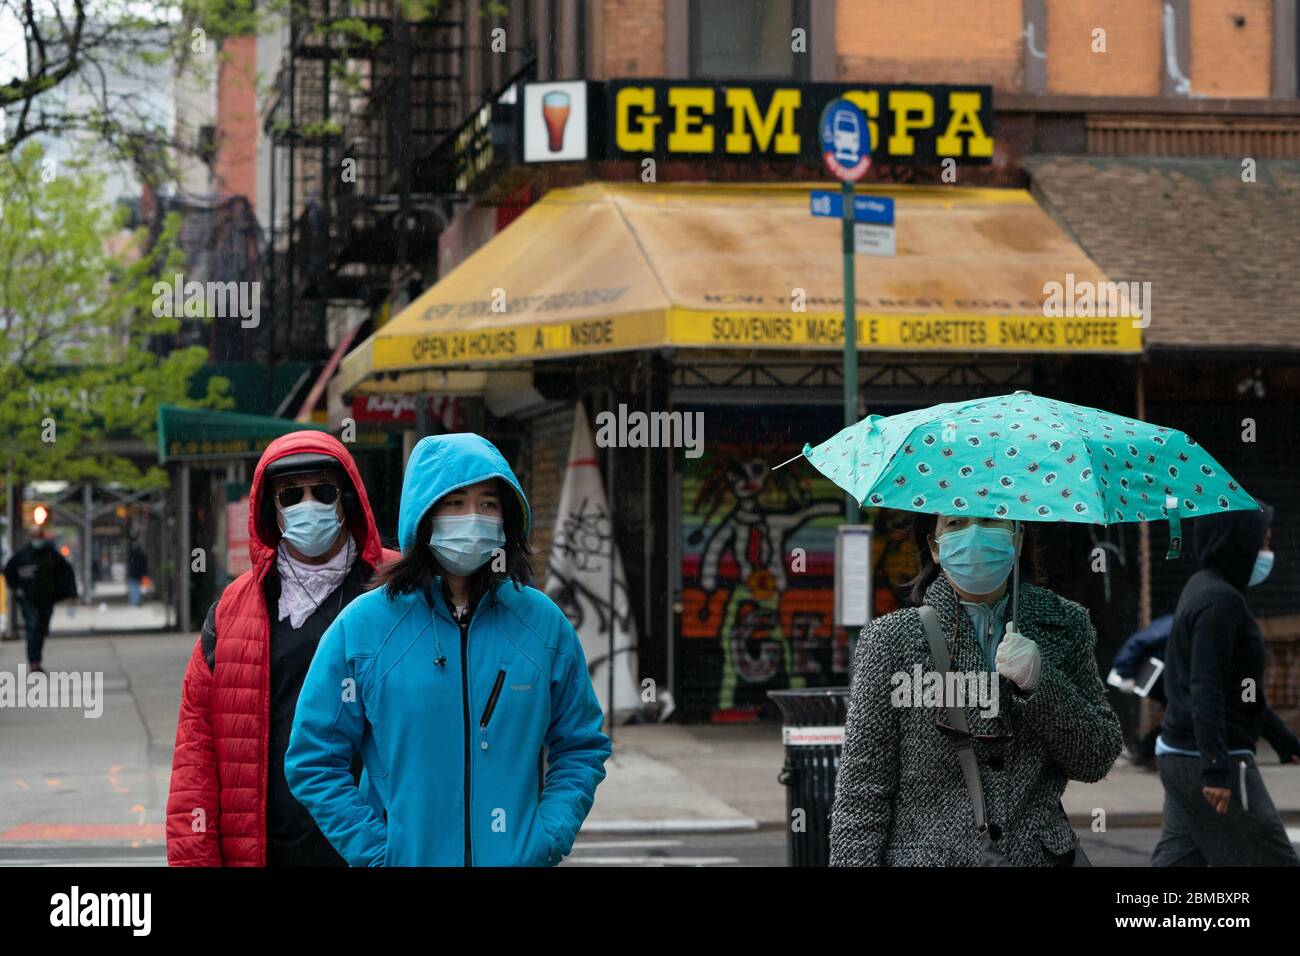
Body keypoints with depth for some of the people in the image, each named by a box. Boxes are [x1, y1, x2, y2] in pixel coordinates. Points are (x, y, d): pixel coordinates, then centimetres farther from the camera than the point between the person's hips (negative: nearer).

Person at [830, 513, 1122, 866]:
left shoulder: (1064, 625, 1)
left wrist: (1041, 683, -16)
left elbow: (1098, 761, -3)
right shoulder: (892, 638, -7)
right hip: (924, 854, -2)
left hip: (1041, 852, 2)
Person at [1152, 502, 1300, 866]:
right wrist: (1216, 768, -29)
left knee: (1177, 857, 8)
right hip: (1206, 758, -10)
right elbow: (1206, 690, -24)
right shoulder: (1221, 600, -15)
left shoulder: (1201, 590, 16)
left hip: (1177, 754, 10)